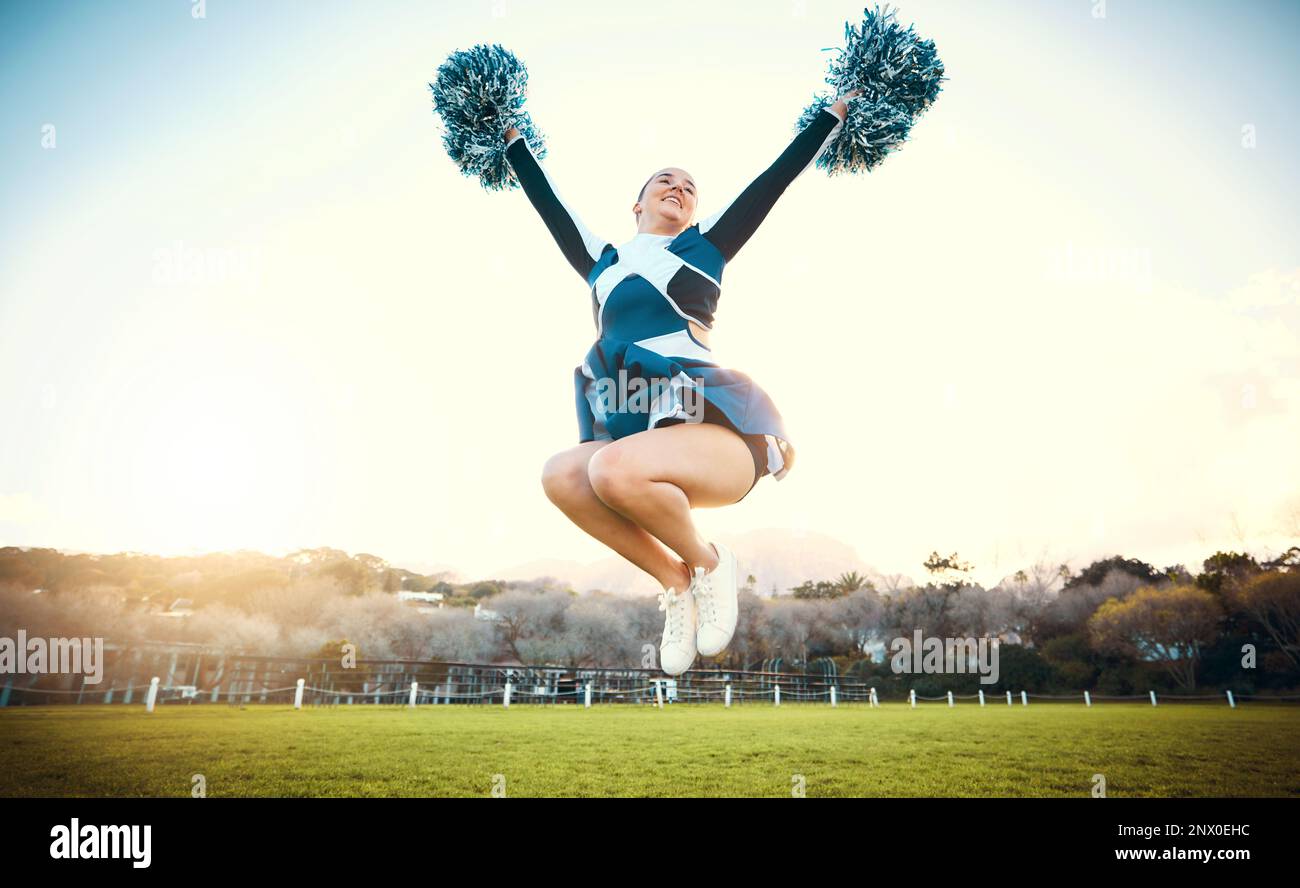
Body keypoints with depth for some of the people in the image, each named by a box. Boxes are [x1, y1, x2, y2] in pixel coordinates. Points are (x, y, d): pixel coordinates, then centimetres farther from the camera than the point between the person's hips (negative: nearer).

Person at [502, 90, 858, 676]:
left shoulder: (705, 245, 18)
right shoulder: (602, 261, 26)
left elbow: (776, 177, 23)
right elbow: (548, 202, 37)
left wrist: (838, 110, 29)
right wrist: (512, 139, 48)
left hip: (712, 425, -4)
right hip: (637, 431, 4)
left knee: (615, 468, -32)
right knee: (562, 475, -25)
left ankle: (708, 564, -5)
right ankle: (677, 583, -8)